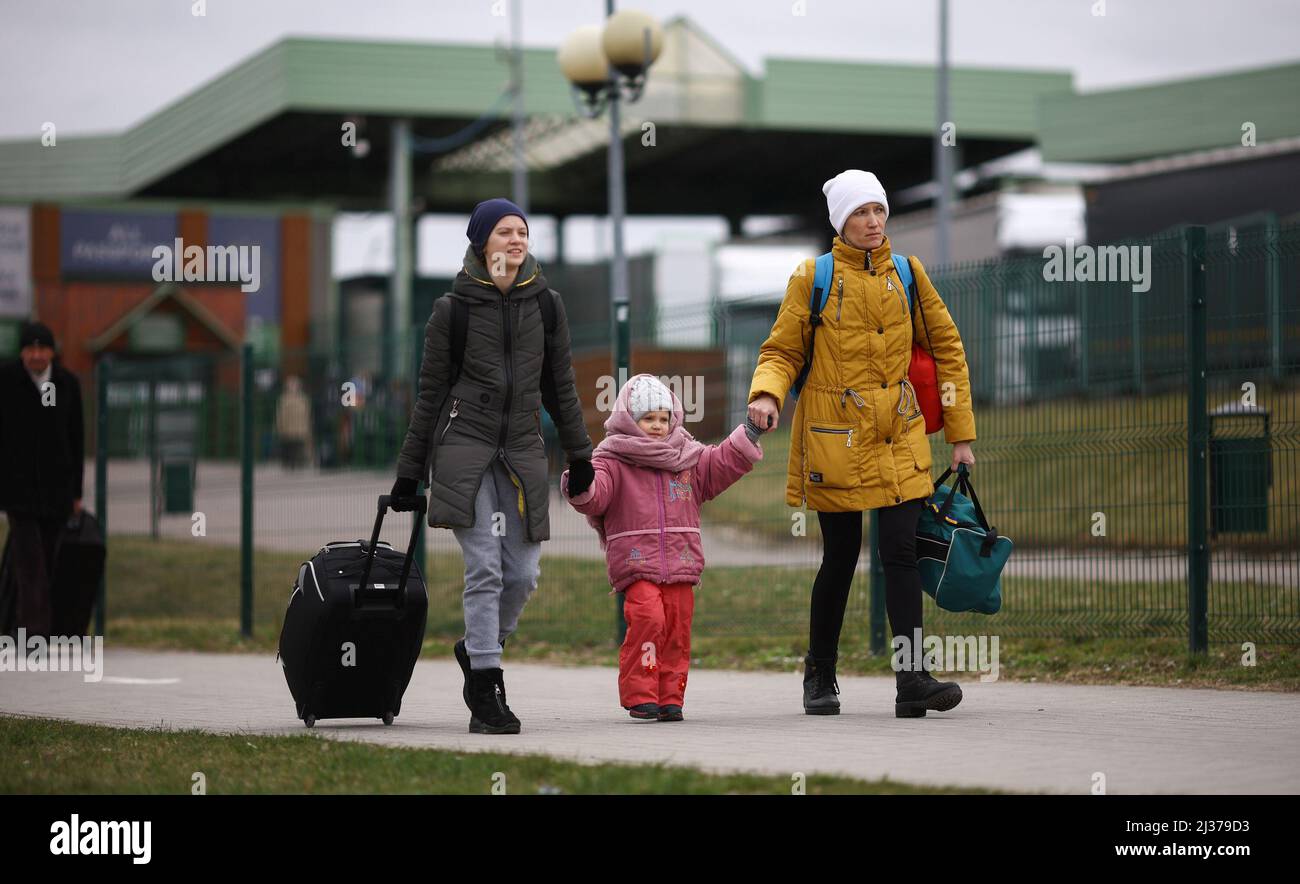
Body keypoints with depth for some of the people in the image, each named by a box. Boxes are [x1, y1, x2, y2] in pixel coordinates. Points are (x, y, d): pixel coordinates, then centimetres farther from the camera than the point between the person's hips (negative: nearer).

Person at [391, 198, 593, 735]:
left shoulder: (545, 304, 10)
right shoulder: (453, 309, 1)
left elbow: (561, 386, 17)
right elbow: (430, 392, 5)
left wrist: (579, 453, 16)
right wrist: (410, 468, 5)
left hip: (522, 451, 4)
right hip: (464, 448, -3)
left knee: (523, 573, -1)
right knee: (485, 567, -13)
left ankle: (478, 649, 28)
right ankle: (484, 695, -9)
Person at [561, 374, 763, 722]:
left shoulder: (687, 457, 15)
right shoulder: (614, 460, 1)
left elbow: (721, 465, 19)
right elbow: (598, 492, -13)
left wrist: (748, 436, 11)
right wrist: (579, 488, -35)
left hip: (680, 564, 5)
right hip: (636, 563, -5)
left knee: (677, 628, 2)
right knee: (646, 618, -22)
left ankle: (670, 698, 10)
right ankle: (640, 694, -14)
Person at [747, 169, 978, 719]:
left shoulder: (906, 274, 6)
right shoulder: (813, 277, -2)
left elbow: (945, 347, 11)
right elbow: (782, 351, 1)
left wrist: (960, 433, 10)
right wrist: (766, 395, -21)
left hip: (897, 436, 2)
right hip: (834, 436, -2)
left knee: (901, 551, -7)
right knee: (840, 556, 3)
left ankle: (911, 679, -10)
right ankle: (820, 675, 21)